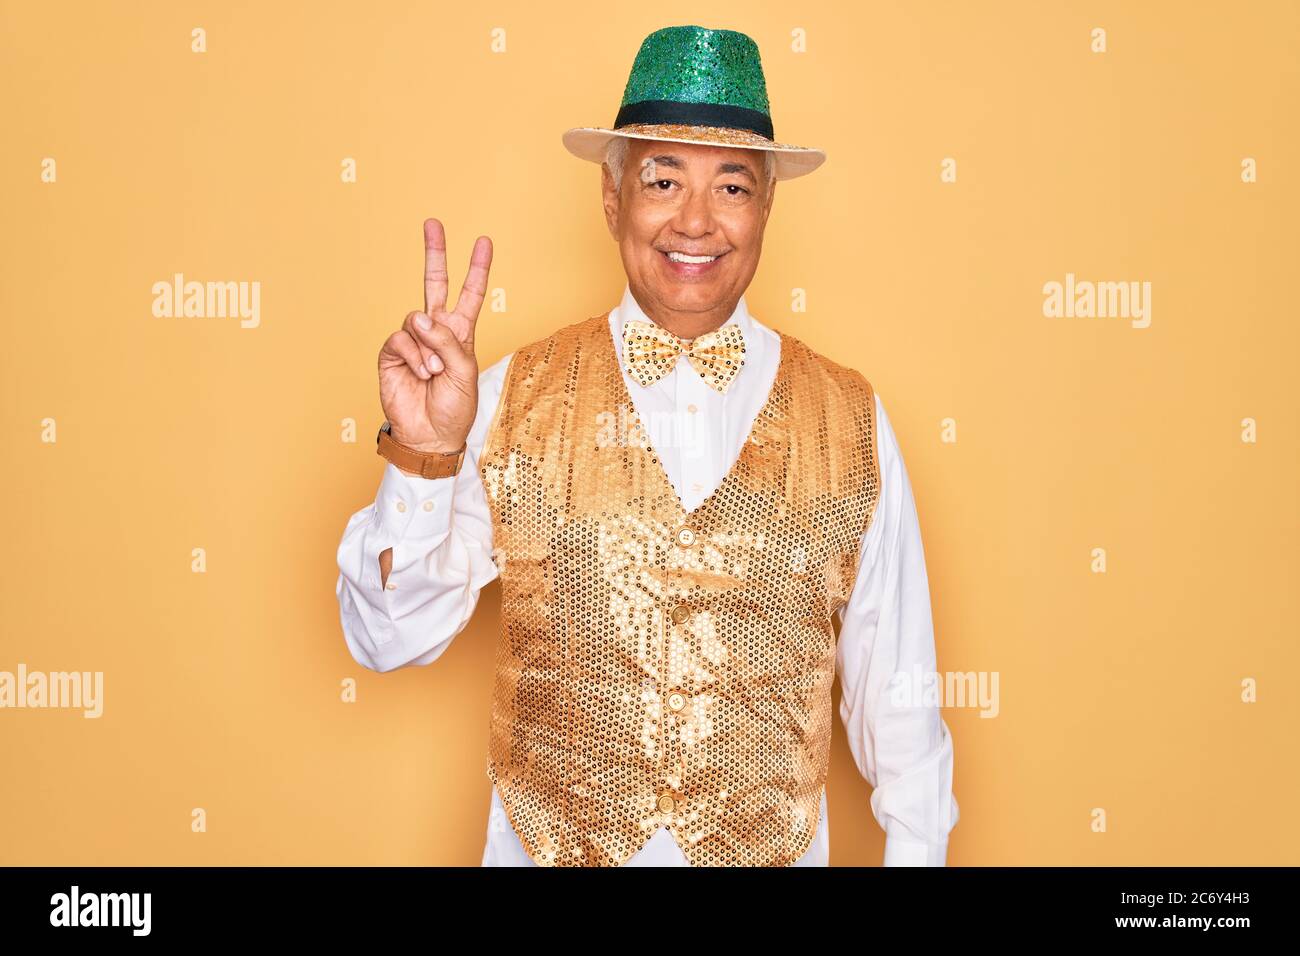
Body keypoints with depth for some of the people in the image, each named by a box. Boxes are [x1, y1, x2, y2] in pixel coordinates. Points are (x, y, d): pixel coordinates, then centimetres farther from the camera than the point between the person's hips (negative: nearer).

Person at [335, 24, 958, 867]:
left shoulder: (852, 424, -8)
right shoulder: (512, 399, -9)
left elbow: (895, 686, -3)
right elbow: (390, 639, -11)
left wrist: (918, 849, -1)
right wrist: (422, 454, -24)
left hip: (772, 847, 1)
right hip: (542, 845, 0)